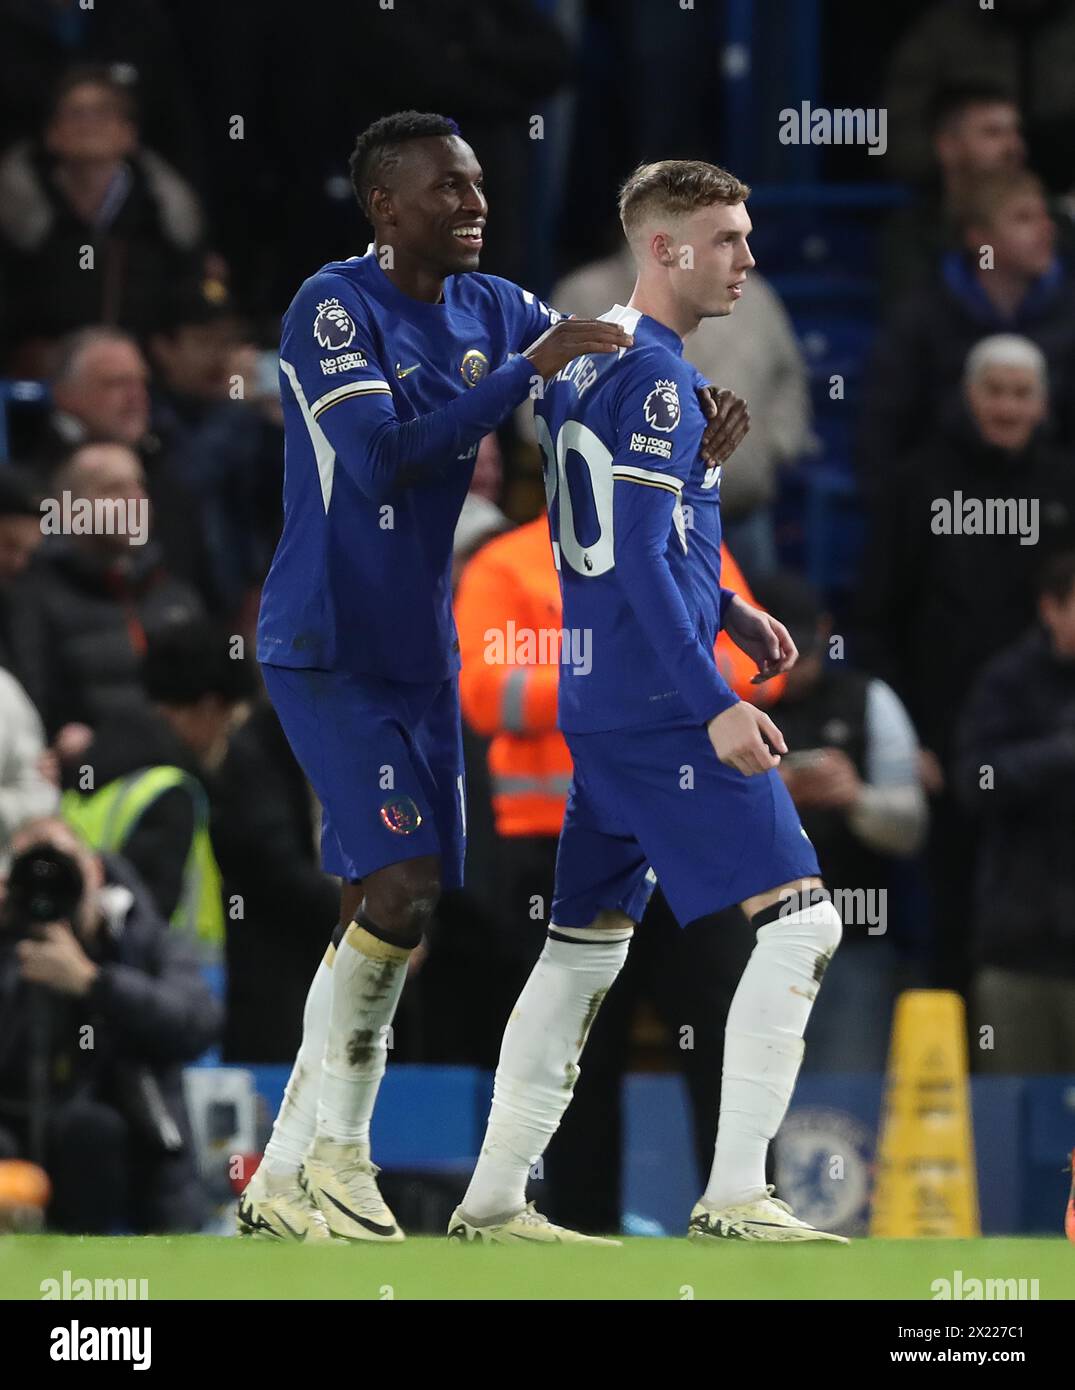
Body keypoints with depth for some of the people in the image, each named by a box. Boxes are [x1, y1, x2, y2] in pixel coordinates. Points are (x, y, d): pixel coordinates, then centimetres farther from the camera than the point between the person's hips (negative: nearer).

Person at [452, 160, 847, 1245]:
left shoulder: (585, 359, 15)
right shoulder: (654, 376, -14)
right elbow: (643, 557, -20)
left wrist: (724, 611, 18)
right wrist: (716, 704, -22)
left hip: (595, 701, 10)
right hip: (664, 707, -10)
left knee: (588, 940, 15)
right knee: (797, 918, -8)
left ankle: (491, 1204, 17)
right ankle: (733, 1200, -12)